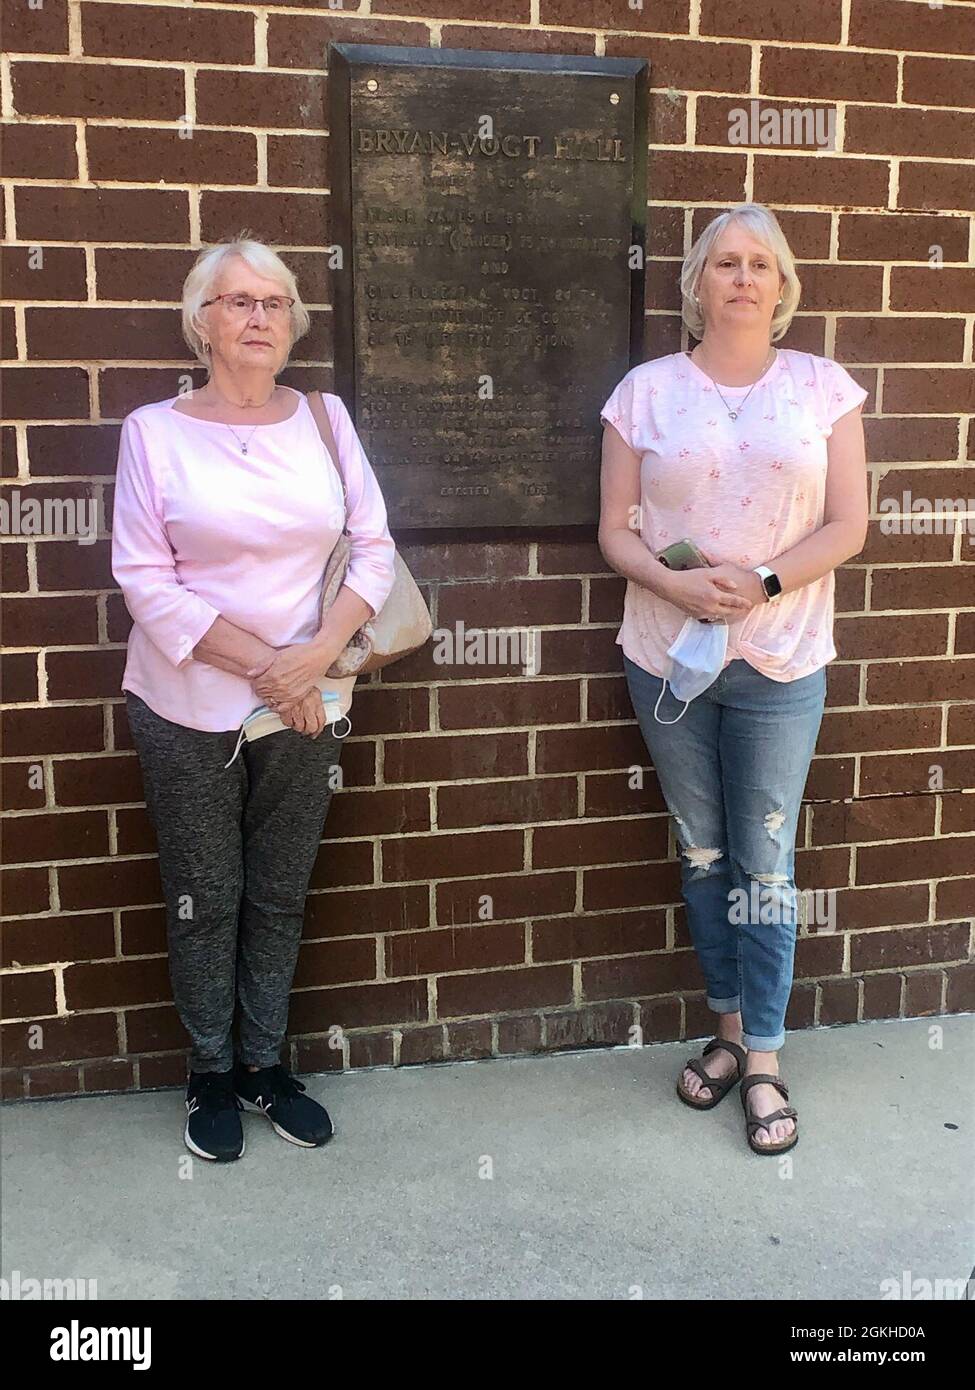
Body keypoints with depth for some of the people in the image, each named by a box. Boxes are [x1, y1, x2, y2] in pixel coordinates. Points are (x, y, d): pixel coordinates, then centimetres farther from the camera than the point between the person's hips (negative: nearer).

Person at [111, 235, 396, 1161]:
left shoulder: (325, 419, 3)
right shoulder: (154, 431, -4)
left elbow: (373, 548, 0)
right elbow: (145, 579, -9)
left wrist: (316, 658, -13)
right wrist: (261, 667, -14)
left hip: (308, 707, 2)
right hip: (190, 711, -2)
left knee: (280, 896, 13)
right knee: (204, 901, 9)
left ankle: (263, 1063, 31)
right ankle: (210, 1075, 28)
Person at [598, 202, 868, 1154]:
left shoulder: (823, 387, 2)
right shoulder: (646, 391, 3)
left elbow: (847, 525, -2)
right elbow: (615, 531, 1)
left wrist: (761, 583, -17)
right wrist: (676, 583, -18)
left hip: (779, 660, -1)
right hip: (667, 655, 1)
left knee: (765, 861, 3)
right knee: (703, 853, 12)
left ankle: (763, 1062, 16)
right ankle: (730, 1028, 29)